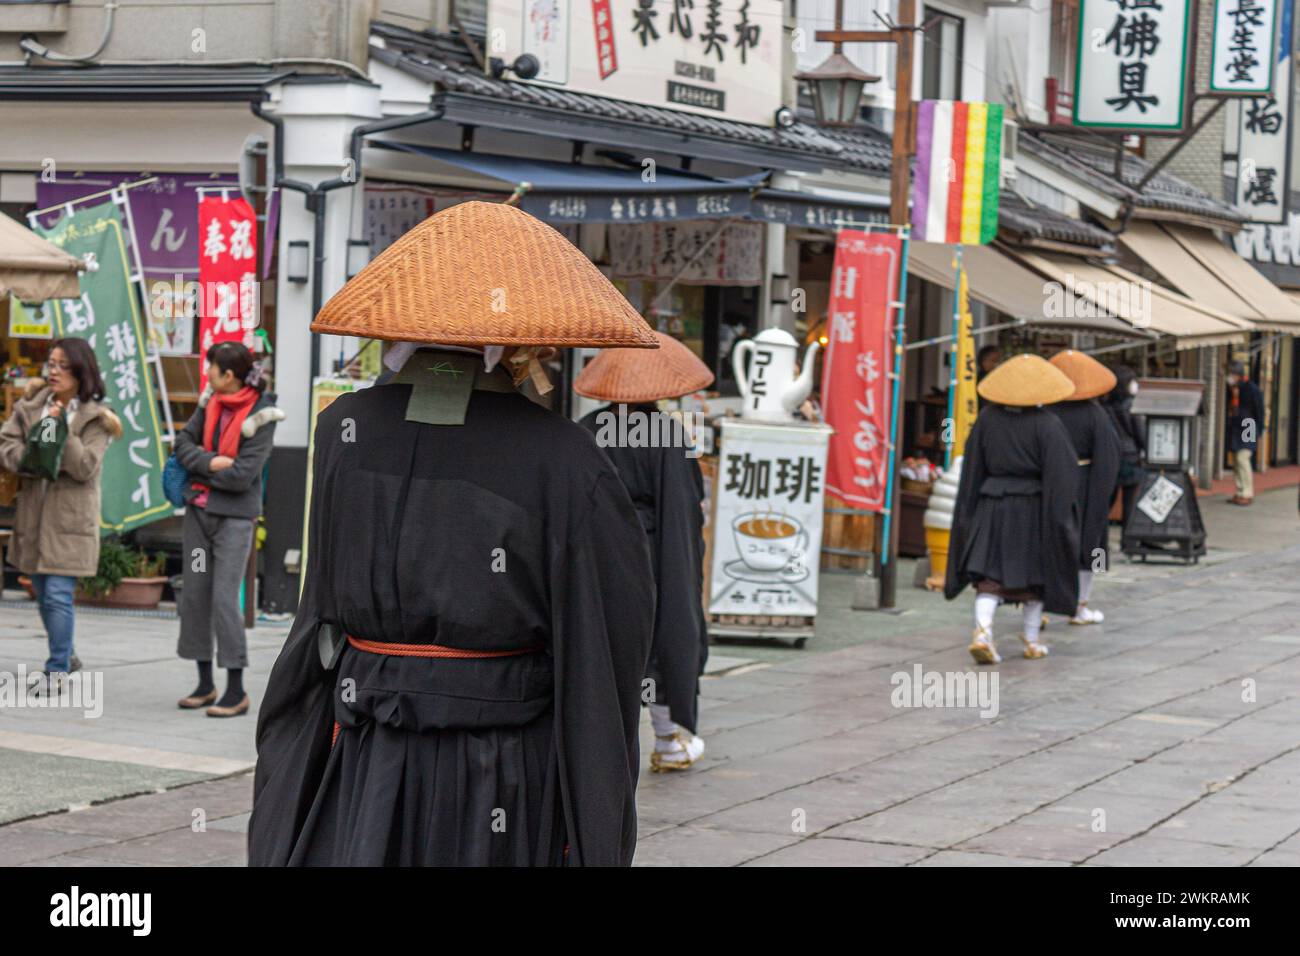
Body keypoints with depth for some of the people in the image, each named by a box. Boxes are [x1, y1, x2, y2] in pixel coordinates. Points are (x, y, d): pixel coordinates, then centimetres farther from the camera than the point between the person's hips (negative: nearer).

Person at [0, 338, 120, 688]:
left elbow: (85, 467, -14)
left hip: (69, 518, -5)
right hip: (32, 513, 5)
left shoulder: (94, 417, -4)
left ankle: (57, 670, -6)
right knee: (44, 596, 15)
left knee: (58, 594, -12)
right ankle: (66, 655, 34)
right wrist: (30, 458, -16)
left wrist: (60, 427, -17)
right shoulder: (30, 406, 8)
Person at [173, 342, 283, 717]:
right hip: (199, 510, 7)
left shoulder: (260, 416, -13)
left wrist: (198, 471, -8)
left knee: (224, 598, -10)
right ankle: (205, 684, 19)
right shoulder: (211, 401, 5)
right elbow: (184, 440, 4)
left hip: (234, 517, -7)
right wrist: (210, 463, -13)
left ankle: (237, 690, -4)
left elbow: (241, 476, -18)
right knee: (193, 595, 9)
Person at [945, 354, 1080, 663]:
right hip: (1033, 509, -2)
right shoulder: (1047, 425, -12)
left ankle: (983, 630, -18)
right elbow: (1060, 475, -13)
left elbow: (973, 467, 3)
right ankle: (1032, 639, 20)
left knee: (990, 574, 2)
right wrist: (1060, 518, -7)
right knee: (1035, 573, 13)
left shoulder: (987, 418, -2)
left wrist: (971, 510, 12)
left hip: (993, 506, 2)